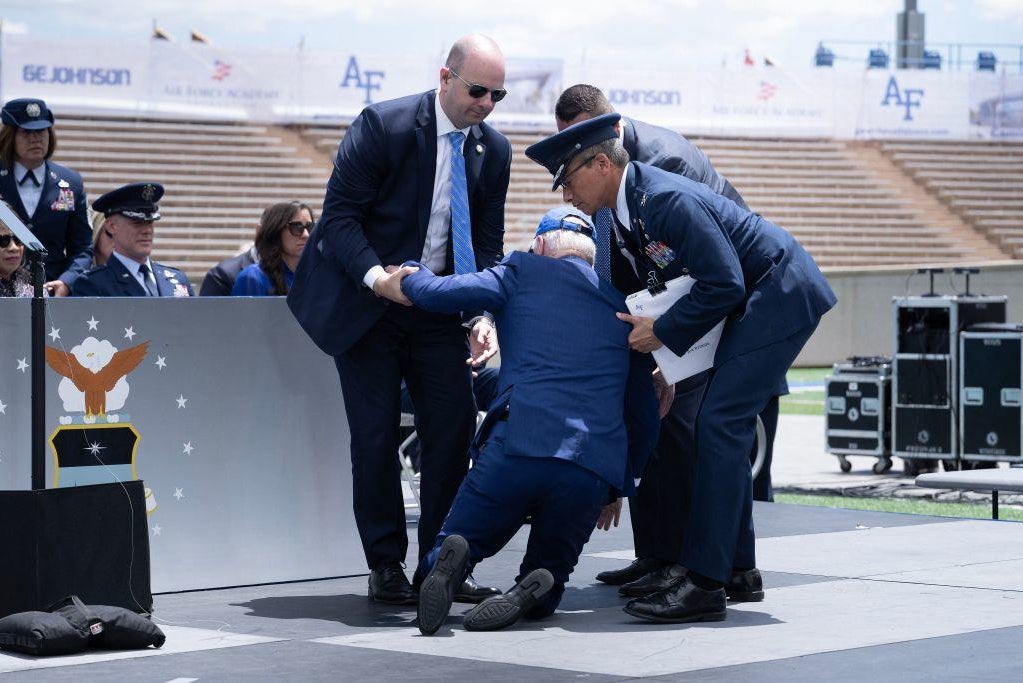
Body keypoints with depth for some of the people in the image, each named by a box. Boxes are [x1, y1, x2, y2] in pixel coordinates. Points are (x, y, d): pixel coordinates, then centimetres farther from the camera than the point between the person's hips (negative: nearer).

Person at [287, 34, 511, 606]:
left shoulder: (494, 150, -1)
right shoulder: (383, 126, -17)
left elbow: (488, 243, 2)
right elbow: (340, 215, -16)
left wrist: (482, 316, -13)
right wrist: (377, 277, -30)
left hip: (438, 304, 5)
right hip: (365, 301, -5)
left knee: (455, 425, -2)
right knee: (376, 433, -4)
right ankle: (386, 567, 7)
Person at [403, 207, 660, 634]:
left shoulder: (523, 272, 13)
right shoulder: (620, 306, 23)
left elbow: (438, 293, 3)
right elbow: (643, 413, 25)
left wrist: (412, 275, 26)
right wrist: (621, 484, 35)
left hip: (516, 448, -2)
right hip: (595, 470, 2)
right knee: (550, 573, 19)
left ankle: (447, 563, -24)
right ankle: (532, 590, -18)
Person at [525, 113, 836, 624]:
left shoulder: (666, 199, -25)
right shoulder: (623, 213, 6)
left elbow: (724, 284, -25)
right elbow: (651, 284, 18)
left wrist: (664, 332, -17)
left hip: (780, 295, -10)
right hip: (752, 300, 10)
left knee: (719, 424, -15)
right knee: (724, 426, 13)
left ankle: (703, 582, -17)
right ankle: (735, 565, 22)